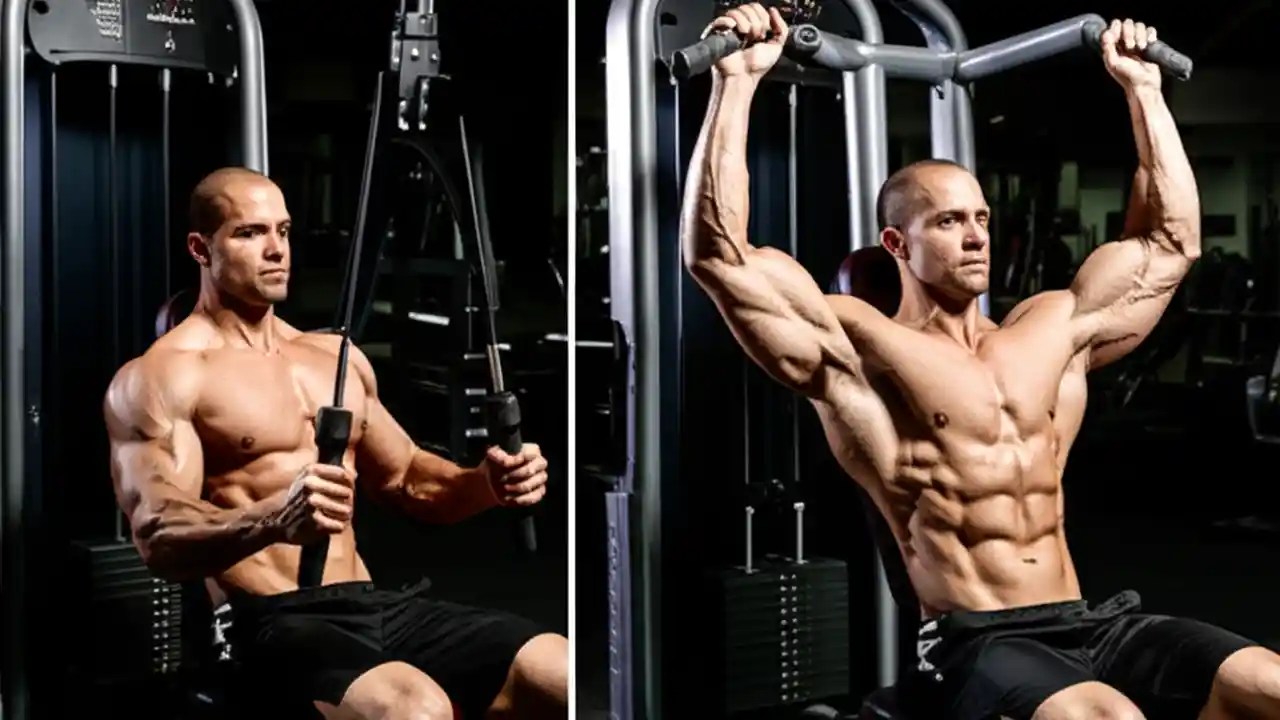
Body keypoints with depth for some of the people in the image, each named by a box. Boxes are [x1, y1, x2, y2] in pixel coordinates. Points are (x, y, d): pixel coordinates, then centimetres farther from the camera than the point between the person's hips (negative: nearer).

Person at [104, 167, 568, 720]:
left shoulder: (336, 356, 19)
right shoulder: (158, 378, -3)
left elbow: (405, 477, 27)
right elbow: (159, 538, -15)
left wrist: (486, 483, 4)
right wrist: (276, 519, -36)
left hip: (381, 606, 7)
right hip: (272, 621, -6)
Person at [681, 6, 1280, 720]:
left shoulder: (1051, 328, 17)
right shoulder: (857, 347, -1)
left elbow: (1172, 242, 27)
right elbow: (718, 255, -11)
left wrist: (1142, 87, 26)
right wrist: (736, 82, -13)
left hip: (1093, 624, 6)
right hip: (974, 642, -6)